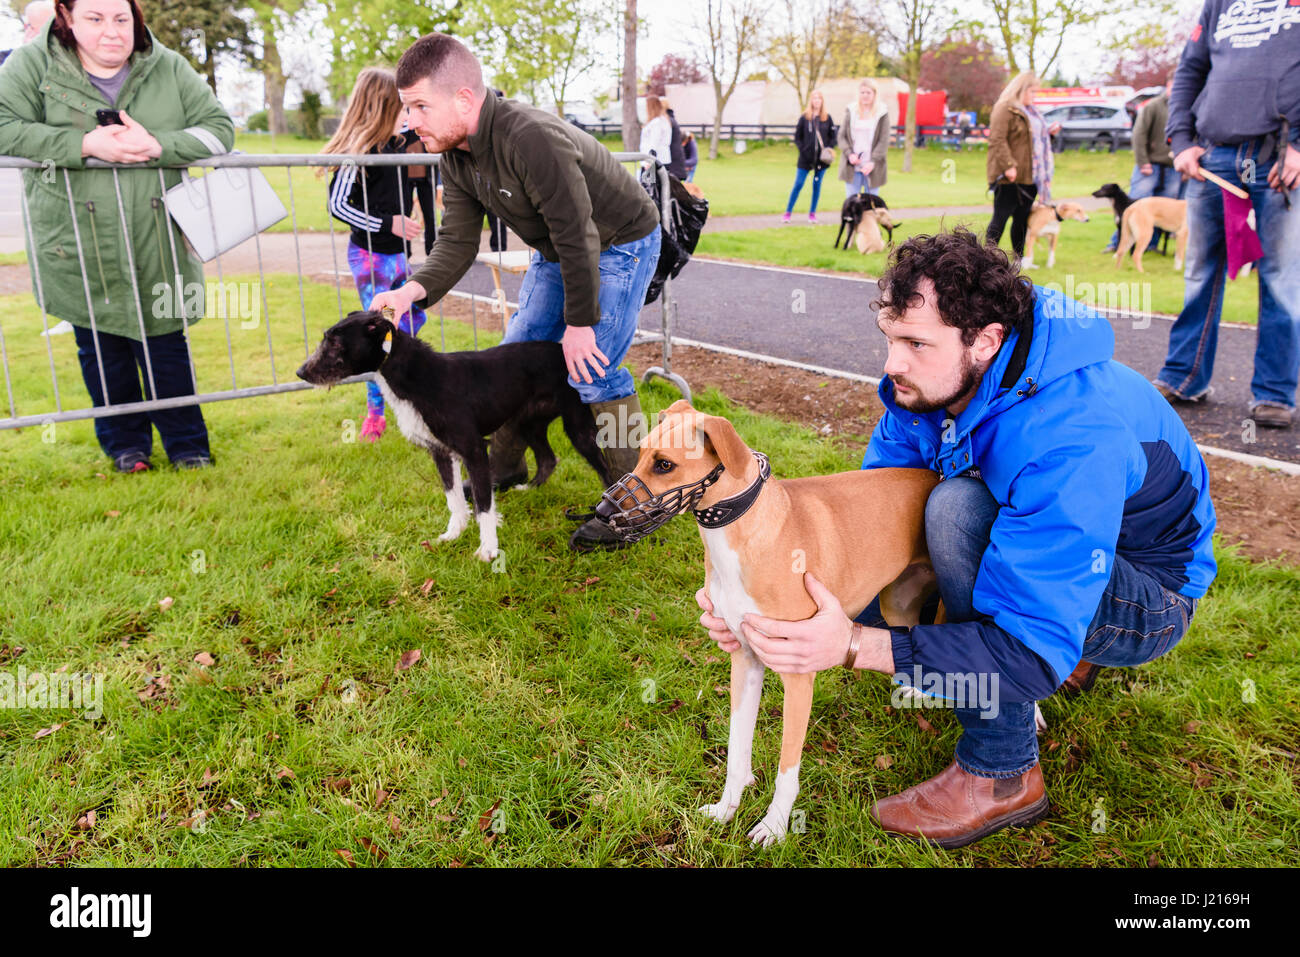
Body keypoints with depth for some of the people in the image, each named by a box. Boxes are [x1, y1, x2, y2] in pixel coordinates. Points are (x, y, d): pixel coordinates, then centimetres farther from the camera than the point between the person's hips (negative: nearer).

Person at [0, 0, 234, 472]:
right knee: (101, 348, 10)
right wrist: (86, 144, -21)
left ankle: (186, 442, 21)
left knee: (164, 342, 6)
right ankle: (125, 442, 27)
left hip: (156, 243, 0)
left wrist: (158, 145, -17)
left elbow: (219, 128, -1)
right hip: (78, 246, 0)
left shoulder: (169, 68, 3)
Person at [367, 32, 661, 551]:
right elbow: (458, 241, -7)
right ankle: (506, 464, 31)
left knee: (593, 370, -15)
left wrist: (579, 322, -24)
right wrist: (416, 288, -26)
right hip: (556, 251, 9)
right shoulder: (454, 156, -7)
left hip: (620, 245, -9)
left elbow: (577, 237, -31)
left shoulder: (534, 139, -35)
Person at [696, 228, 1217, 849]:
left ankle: (1001, 774, -15)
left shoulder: (1070, 441, -37)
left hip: (1144, 603, -8)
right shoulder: (928, 384, -13)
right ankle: (1068, 654, 15)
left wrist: (854, 645, -42)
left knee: (958, 508, -32)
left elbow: (1032, 652, -36)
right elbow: (866, 521, -9)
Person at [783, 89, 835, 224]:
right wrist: (802, 150, -9)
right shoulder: (804, 117, 0)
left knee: (817, 185, 7)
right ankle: (788, 212, 6)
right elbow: (797, 137, 3)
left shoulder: (827, 118, 4)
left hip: (821, 159, 2)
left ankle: (812, 213, 16)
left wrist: (828, 148, -8)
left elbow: (833, 137, 8)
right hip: (805, 158, -2)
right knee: (798, 185, -1)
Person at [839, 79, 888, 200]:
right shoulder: (850, 111, 7)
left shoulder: (882, 113, 0)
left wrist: (873, 162, -15)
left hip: (872, 167, -2)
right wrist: (849, 154, -8)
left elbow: (884, 141, -4)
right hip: (852, 166, 2)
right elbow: (842, 135, 8)